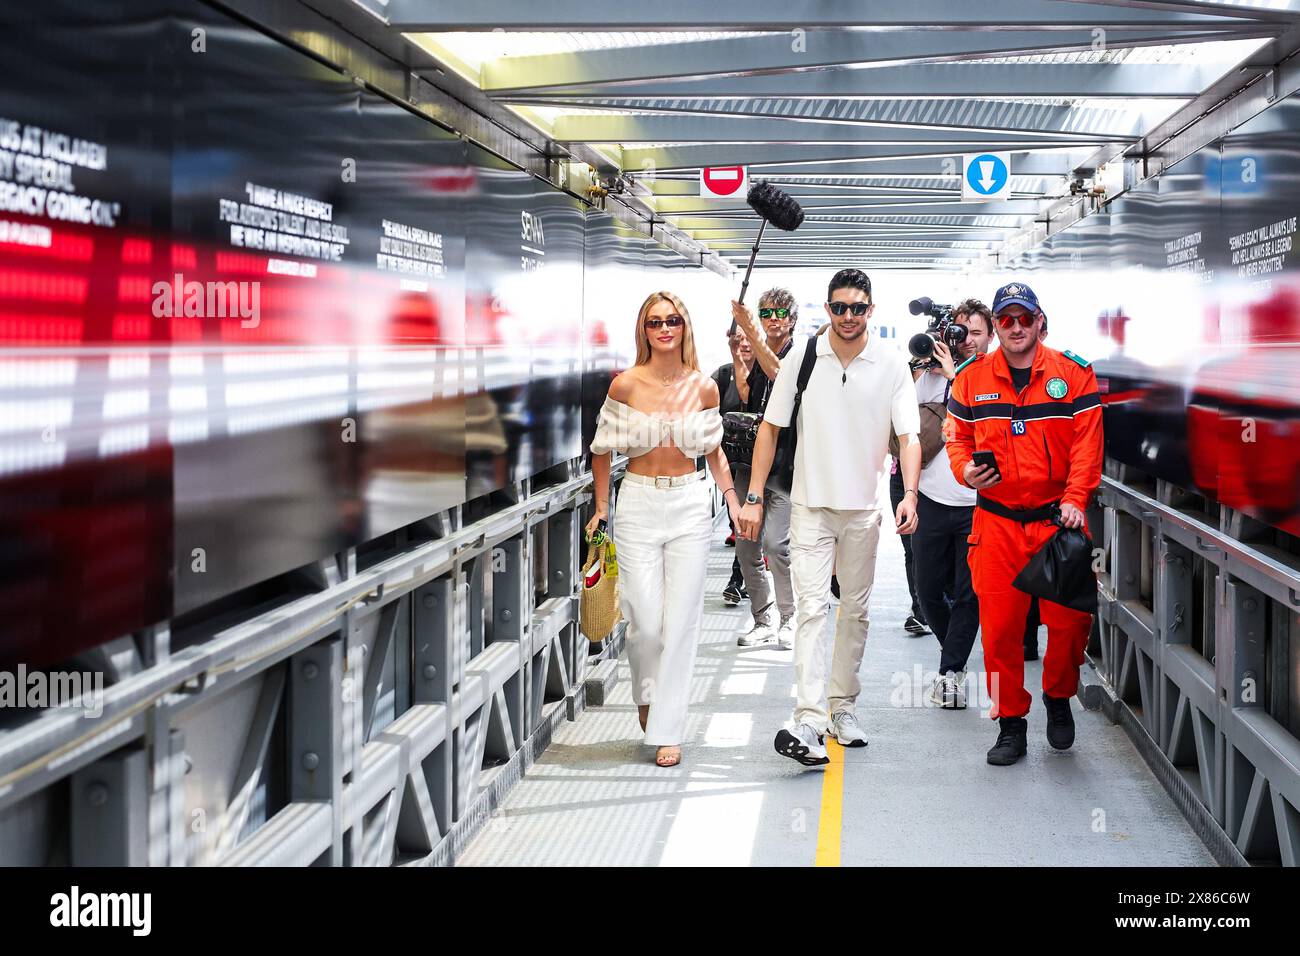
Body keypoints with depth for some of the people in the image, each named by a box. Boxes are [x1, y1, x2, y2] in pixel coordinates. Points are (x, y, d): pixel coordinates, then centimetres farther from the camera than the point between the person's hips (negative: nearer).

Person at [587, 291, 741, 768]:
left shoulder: (704, 387, 1)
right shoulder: (626, 384, -4)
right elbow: (602, 448, 6)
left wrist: (733, 499, 5)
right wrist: (601, 506, 5)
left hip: (690, 504, 1)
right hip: (638, 504, -1)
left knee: (681, 619, -1)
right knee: (645, 619, -3)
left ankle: (667, 729, 8)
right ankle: (647, 692, 29)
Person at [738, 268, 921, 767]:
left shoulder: (891, 365, -2)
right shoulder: (802, 358, -2)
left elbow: (908, 436, -3)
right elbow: (770, 427, 2)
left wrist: (909, 494, -19)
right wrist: (753, 497, -3)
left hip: (864, 507, 2)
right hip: (811, 504, -2)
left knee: (855, 609, 11)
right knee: (811, 605, -12)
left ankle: (842, 705, 25)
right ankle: (808, 721, -19)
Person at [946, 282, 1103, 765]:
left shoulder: (1073, 373, 0)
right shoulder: (971, 378, 5)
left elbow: (1087, 443, -4)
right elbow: (957, 437, 13)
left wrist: (1074, 500, -16)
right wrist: (964, 470, -9)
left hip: (1058, 517, -1)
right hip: (996, 520, 1)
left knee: (1072, 618, -2)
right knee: (999, 626, 0)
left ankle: (1058, 697, 26)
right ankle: (1011, 725, 14)